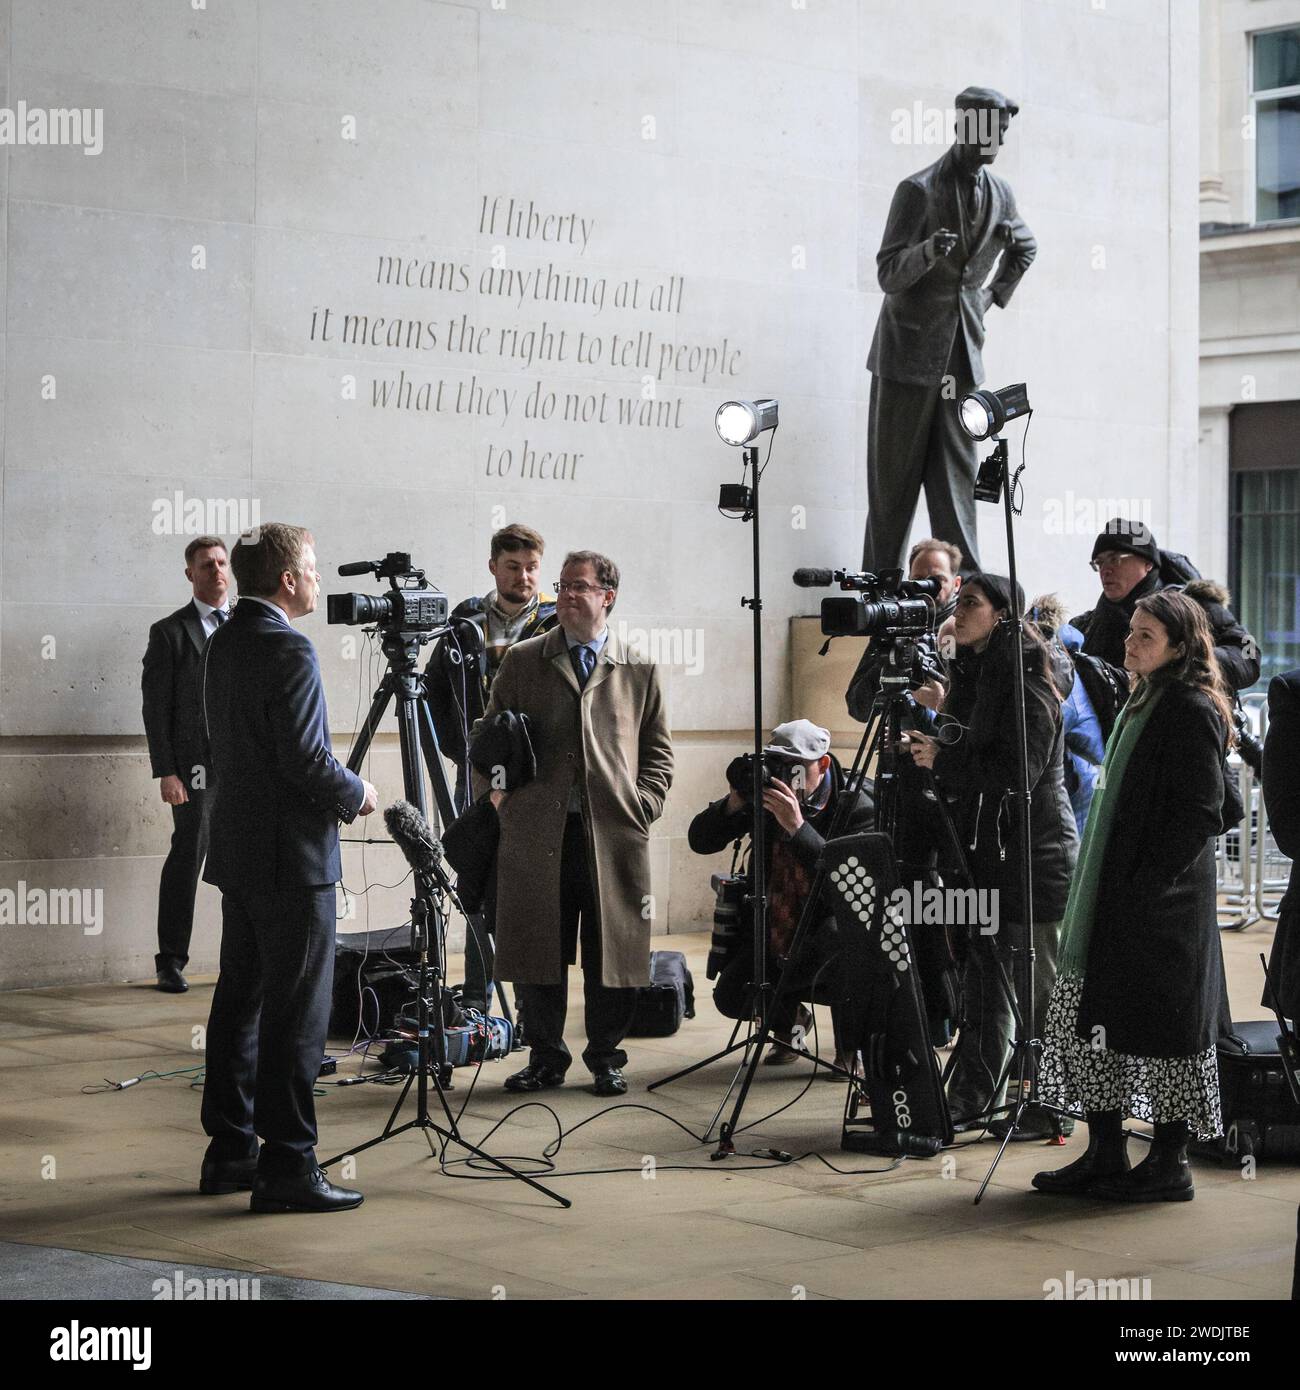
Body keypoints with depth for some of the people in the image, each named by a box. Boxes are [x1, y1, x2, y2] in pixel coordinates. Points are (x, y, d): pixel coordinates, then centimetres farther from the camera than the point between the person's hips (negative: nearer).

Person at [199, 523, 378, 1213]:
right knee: (294, 1013, -6)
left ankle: (229, 1152, 20)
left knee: (239, 999, 13)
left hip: (239, 849, 10)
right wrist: (356, 794, -4)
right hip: (291, 853, -10)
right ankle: (286, 1165, -5)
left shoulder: (223, 643, 11)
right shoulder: (289, 651, -17)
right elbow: (304, 758, -22)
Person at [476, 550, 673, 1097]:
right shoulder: (522, 661, 9)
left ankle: (606, 1058, 16)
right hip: (537, 833, 1)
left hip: (614, 833, -1)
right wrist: (500, 792, 2)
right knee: (537, 953, 4)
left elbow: (658, 752, 12)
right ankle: (545, 1059, 16)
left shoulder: (639, 670, 9)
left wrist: (641, 807, -1)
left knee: (611, 952, 3)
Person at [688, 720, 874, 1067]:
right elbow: (700, 841, -5)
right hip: (773, 932, 4)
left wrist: (797, 826, -39)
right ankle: (789, 1020, 21)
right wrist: (734, 802, -24)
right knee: (730, 996, -18)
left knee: (840, 930, -38)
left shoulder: (856, 808, -16)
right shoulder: (764, 796, -5)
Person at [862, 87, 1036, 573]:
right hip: (910, 348, -4)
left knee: (957, 476, 2)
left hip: (963, 352, 5)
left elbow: (1026, 251, 28)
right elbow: (888, 275, -13)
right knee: (895, 476, -2)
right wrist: (929, 250, -30)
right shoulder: (918, 190, -9)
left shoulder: (1001, 194, 8)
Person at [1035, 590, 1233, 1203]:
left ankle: (1169, 1164, 5)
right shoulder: (1141, 704, 15)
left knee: (1159, 1026, -3)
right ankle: (1104, 1153, 16)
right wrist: (1096, 890, 16)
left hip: (1161, 906, -9)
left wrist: (1149, 883, -20)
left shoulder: (1192, 711, -13)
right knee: (1093, 1014, 9)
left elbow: (1200, 812, -18)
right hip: (1112, 898, 9)